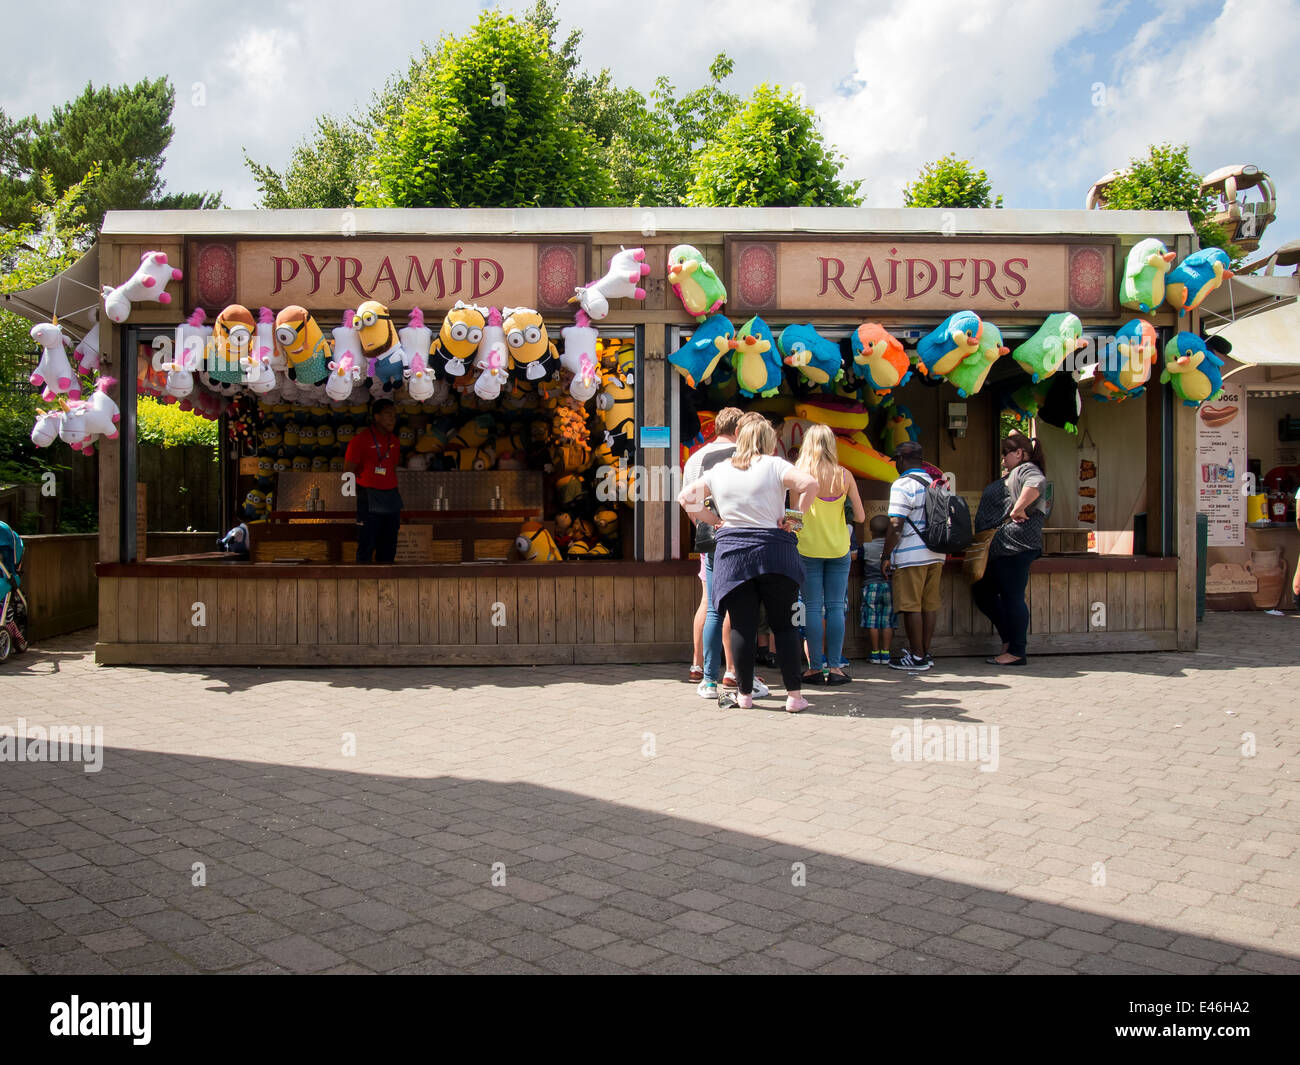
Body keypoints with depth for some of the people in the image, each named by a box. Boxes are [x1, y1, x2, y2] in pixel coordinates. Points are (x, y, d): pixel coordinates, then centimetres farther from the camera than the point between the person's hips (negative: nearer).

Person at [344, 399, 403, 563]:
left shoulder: (394, 440, 13)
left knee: (389, 547, 11)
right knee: (366, 544, -4)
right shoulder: (361, 439, -6)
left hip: (392, 497, 6)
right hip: (370, 500, -6)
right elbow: (348, 470, -6)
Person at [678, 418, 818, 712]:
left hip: (732, 552, 2)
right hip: (774, 552, -2)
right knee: (783, 624, 5)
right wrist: (794, 516, -5)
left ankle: (745, 694, 10)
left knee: (742, 626, 4)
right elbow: (809, 483, -15)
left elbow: (685, 497, 15)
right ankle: (794, 694, 4)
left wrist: (715, 520, 14)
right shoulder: (774, 466, -1)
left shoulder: (718, 471, 11)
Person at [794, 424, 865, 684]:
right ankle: (834, 667, 6)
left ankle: (815, 668, 4)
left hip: (808, 548, -1)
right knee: (835, 607, 6)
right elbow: (860, 516, 0)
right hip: (838, 548, 2)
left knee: (813, 607, 3)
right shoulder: (844, 475, -2)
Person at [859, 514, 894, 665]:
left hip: (871, 586, -2)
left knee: (873, 621, 3)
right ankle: (885, 654, 3)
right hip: (890, 585, 2)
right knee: (887, 621, 4)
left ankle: (875, 653, 5)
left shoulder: (865, 548, -3)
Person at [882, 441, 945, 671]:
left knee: (911, 606, -2)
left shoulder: (902, 485, -10)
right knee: (930, 604, 10)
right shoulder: (936, 484, 14)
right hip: (936, 554, 8)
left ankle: (917, 657, 1)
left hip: (911, 556, -8)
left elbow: (896, 525, -16)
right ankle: (925, 653, 17)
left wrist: (886, 556, -10)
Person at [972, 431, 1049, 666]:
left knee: (1012, 596, -7)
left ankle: (1017, 652, -1)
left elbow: (1037, 484, -32)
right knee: (981, 590, 13)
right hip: (1001, 548, 11)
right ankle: (1009, 639, 19)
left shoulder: (1027, 469, -7)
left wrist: (1018, 509, -28)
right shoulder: (1015, 474, 25)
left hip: (1015, 546, -11)